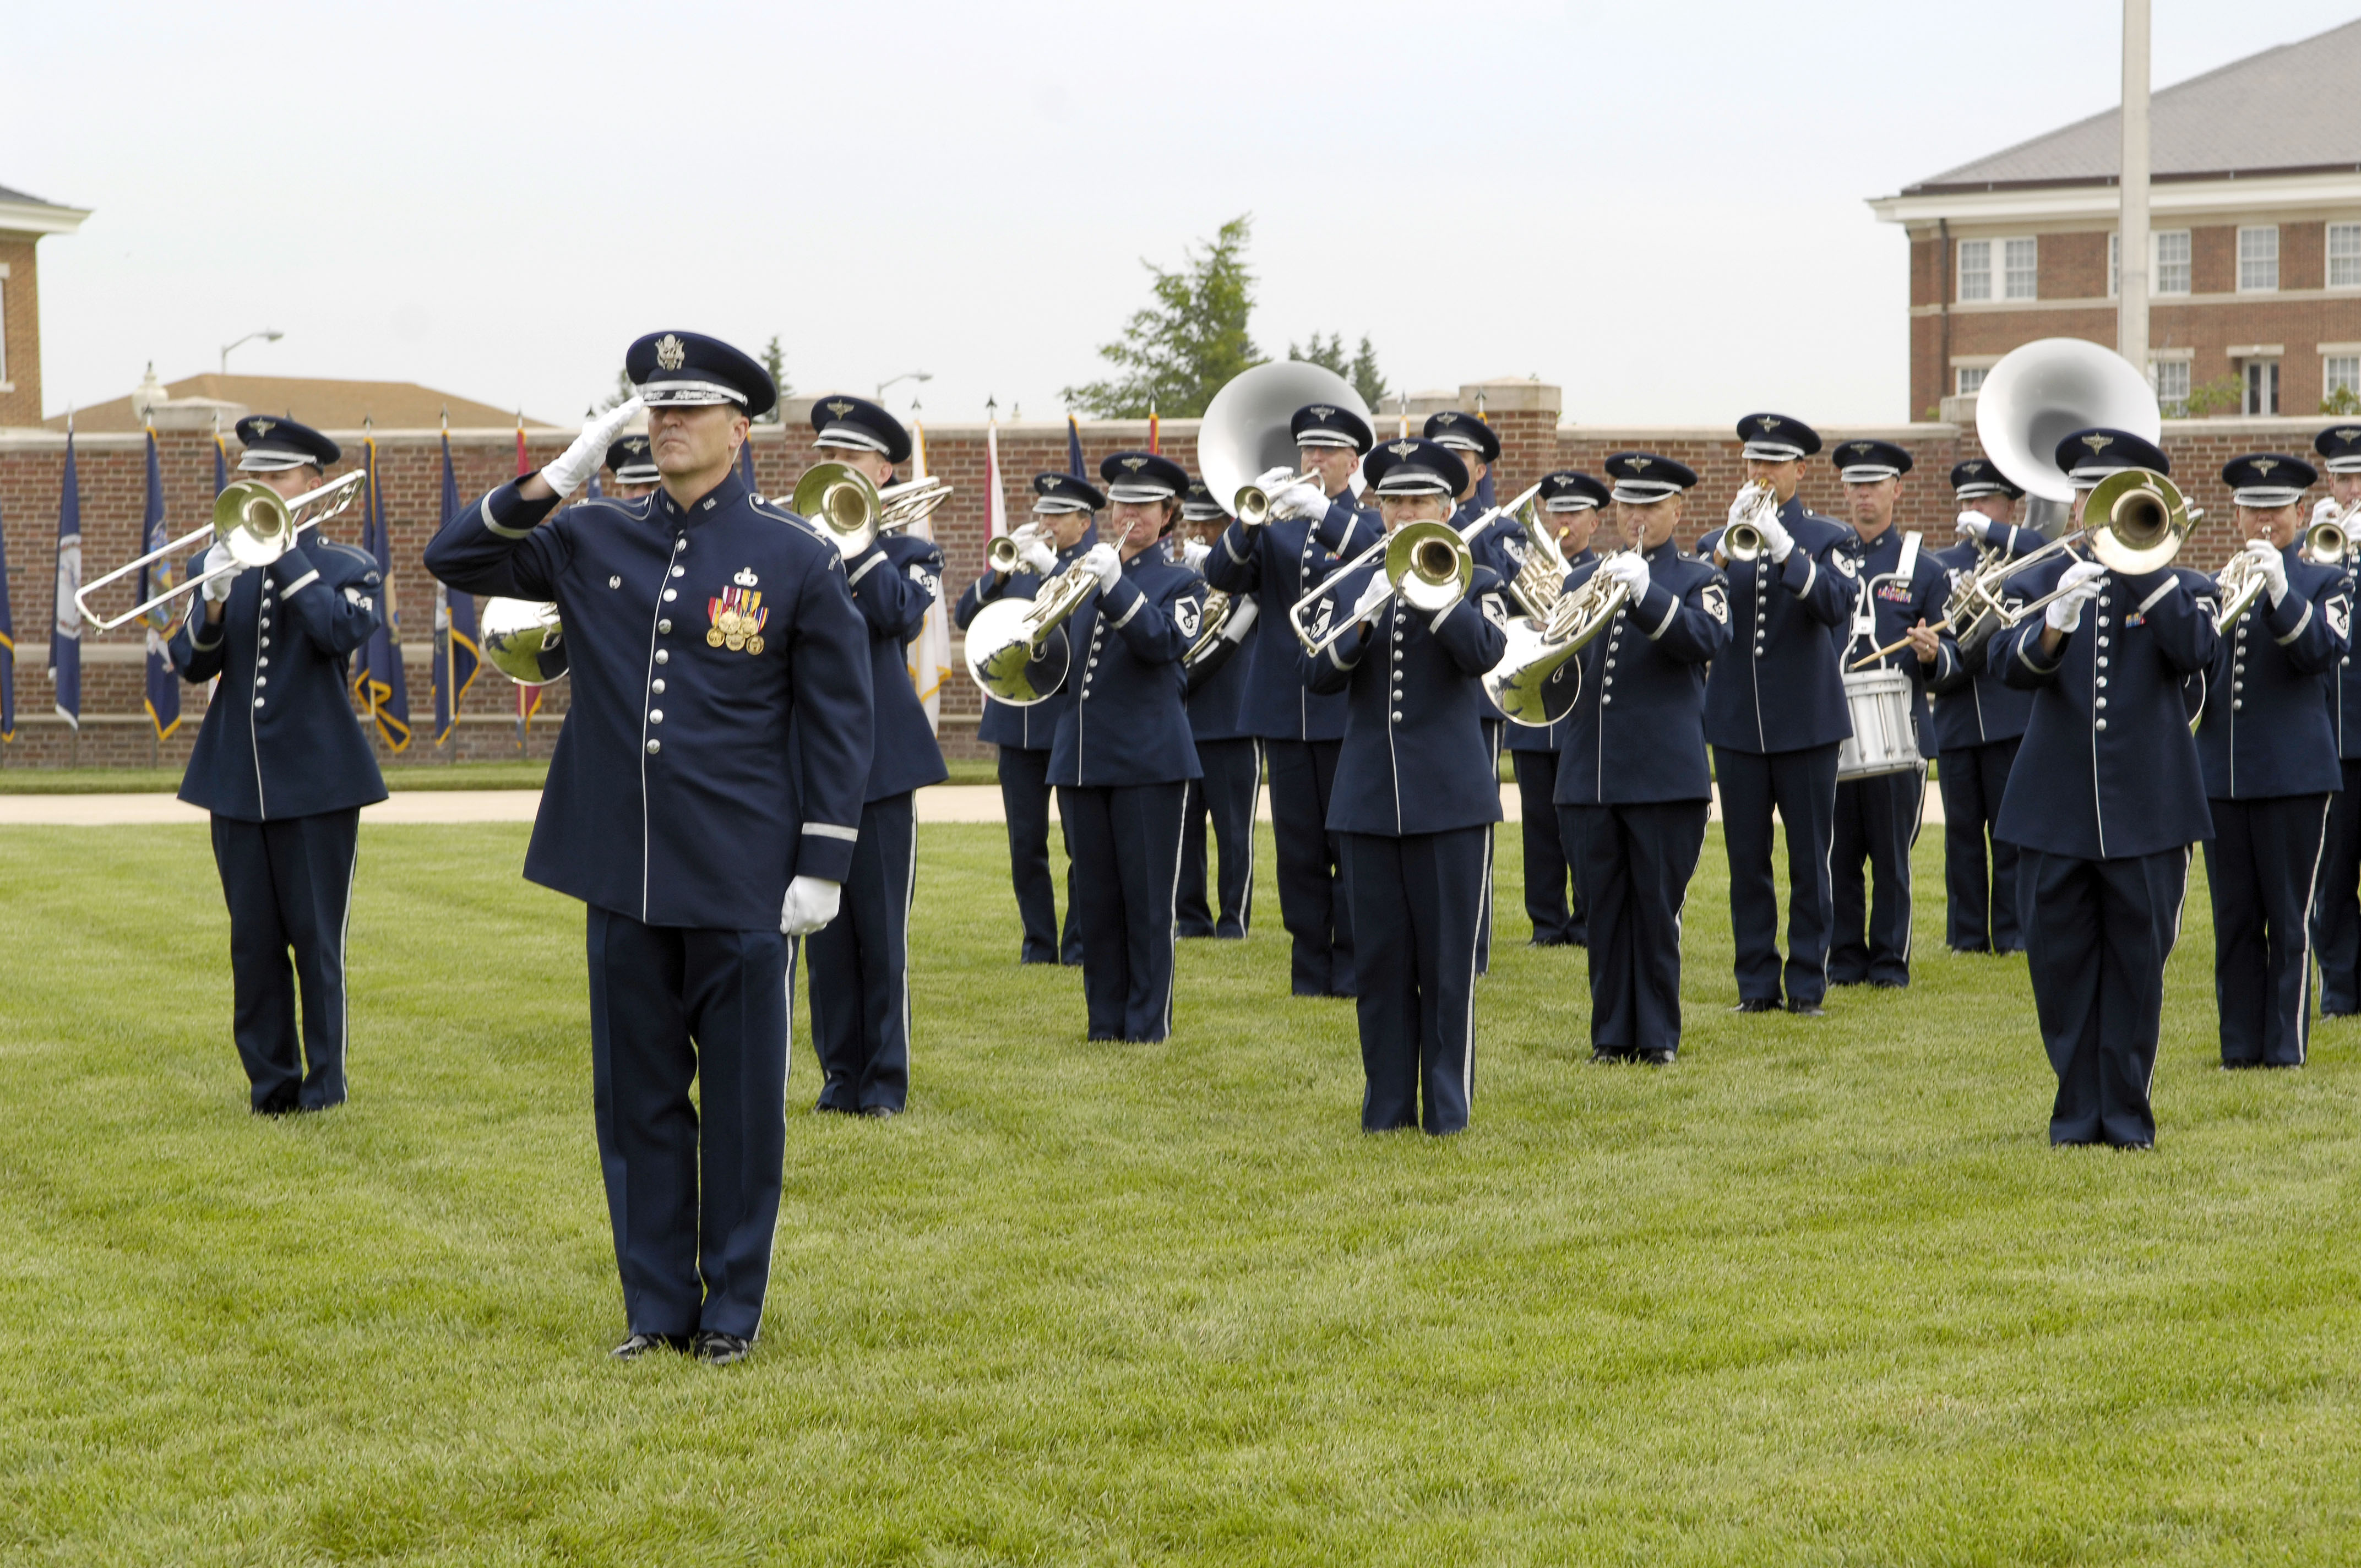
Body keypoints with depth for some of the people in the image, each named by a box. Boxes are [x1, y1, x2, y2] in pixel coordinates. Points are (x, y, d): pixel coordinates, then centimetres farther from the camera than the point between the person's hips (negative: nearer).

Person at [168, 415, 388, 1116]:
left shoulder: (347, 566, 2)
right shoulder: (227, 562, 11)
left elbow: (342, 631, -19)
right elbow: (190, 663, 2)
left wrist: (286, 558, -18)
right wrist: (213, 601, -16)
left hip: (317, 777, -3)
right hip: (237, 777, 3)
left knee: (317, 939, 0)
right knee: (254, 941, 6)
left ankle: (324, 1081, 9)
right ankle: (270, 1080, 14)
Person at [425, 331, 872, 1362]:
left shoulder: (796, 557, -2)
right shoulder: (594, 542, 7)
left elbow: (838, 717, -1)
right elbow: (455, 559, 7)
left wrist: (823, 866, -6)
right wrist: (555, 481, -6)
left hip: (742, 882, -3)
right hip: (624, 875, 3)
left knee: (741, 1094, 4)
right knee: (638, 1093, 9)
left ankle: (733, 1306, 16)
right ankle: (656, 1303, 19)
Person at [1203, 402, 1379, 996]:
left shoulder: (1368, 523, 3)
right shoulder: (1275, 527, 12)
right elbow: (1221, 578, -2)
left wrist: (1322, 512, -31)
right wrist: (1251, 521, -20)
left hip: (1349, 707, -3)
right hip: (1283, 707, 3)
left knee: (1351, 842, 0)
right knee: (1298, 846, 6)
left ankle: (1354, 964, 6)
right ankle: (1309, 964, 12)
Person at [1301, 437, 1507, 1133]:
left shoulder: (1474, 584, 4)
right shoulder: (1347, 586, 11)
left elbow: (1484, 652, -15)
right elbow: (1318, 674, -1)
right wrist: (1362, 621, -17)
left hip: (1449, 794, -2)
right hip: (1368, 796, 3)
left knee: (1447, 956, -1)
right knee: (1381, 956, 5)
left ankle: (1447, 1102, 6)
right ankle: (1388, 1101, 12)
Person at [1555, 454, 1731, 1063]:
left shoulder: (1697, 580, 5)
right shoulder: (1582, 579, 16)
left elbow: (1707, 638, -15)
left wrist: (1644, 590, -28)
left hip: (1665, 776, -3)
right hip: (1589, 776, 3)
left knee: (1657, 908, 0)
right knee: (1604, 908, 6)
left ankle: (1658, 1034, 9)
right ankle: (1613, 1032, 13)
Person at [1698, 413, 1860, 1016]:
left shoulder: (1827, 538, 3)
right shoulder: (1719, 540, 9)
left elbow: (1838, 605, -15)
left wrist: (1782, 547, -25)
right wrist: (1727, 547, -19)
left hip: (1806, 722, -2)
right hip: (1736, 723, 2)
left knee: (1809, 859, 2)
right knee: (1747, 860, 4)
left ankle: (1807, 982, 9)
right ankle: (1757, 983, 12)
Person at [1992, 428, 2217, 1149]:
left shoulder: (2171, 584, 5)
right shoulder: (2039, 583, 6)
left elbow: (2197, 650, -15)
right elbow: (2013, 666, -10)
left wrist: (2142, 563, -20)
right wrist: (2056, 621, -30)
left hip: (2146, 810, -1)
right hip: (2055, 810, 1)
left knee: (2137, 966, 3)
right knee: (2060, 966, 4)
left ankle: (2127, 1112, 12)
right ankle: (2078, 1109, 15)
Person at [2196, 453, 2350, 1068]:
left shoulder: (2325, 582, 4)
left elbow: (2324, 653, -15)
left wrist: (2280, 589, -26)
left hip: (2292, 773, -4)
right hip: (2221, 773, 4)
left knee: (2288, 919, -2)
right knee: (2234, 919, 6)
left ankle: (2287, 1046, 4)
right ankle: (2241, 1045, 12)